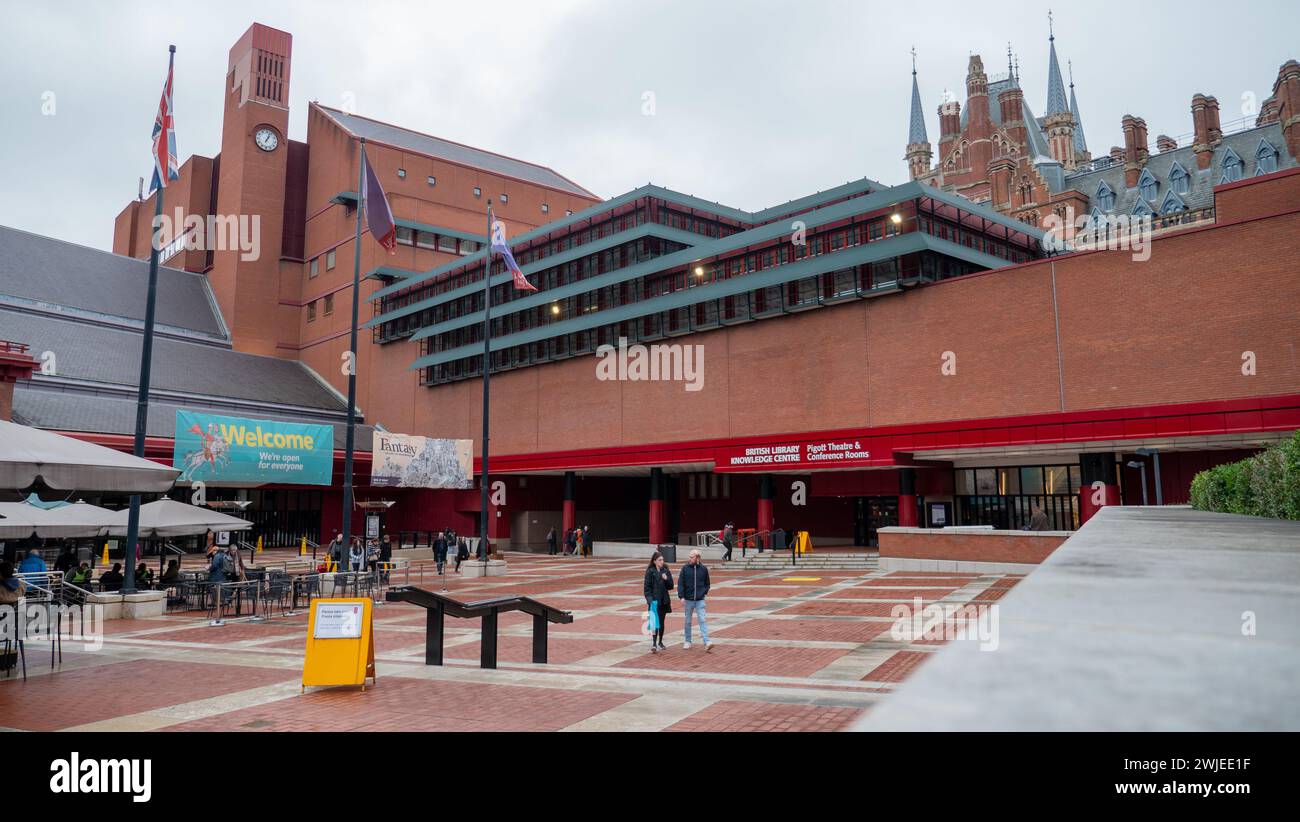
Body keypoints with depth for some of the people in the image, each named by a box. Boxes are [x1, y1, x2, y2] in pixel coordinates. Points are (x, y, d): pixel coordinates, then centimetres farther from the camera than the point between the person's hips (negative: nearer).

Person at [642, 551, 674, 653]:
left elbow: (671, 586, 8)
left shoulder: (665, 571, 7)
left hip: (664, 601, 5)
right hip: (655, 601, -5)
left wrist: (666, 579, -11)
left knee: (662, 622, 13)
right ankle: (654, 644, -16)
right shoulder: (650, 571, -6)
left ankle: (660, 643, 24)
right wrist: (649, 600, -17)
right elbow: (647, 587, -7)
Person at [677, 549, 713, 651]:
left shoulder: (703, 569, 1)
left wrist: (705, 592, 2)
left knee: (702, 620, -9)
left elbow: (707, 583, 15)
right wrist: (681, 596, -10)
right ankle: (687, 641, 23)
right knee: (688, 621, 11)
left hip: (700, 600, 0)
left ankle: (706, 642, -13)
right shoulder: (685, 568, -3)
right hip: (688, 599, 0)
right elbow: (680, 583, -3)